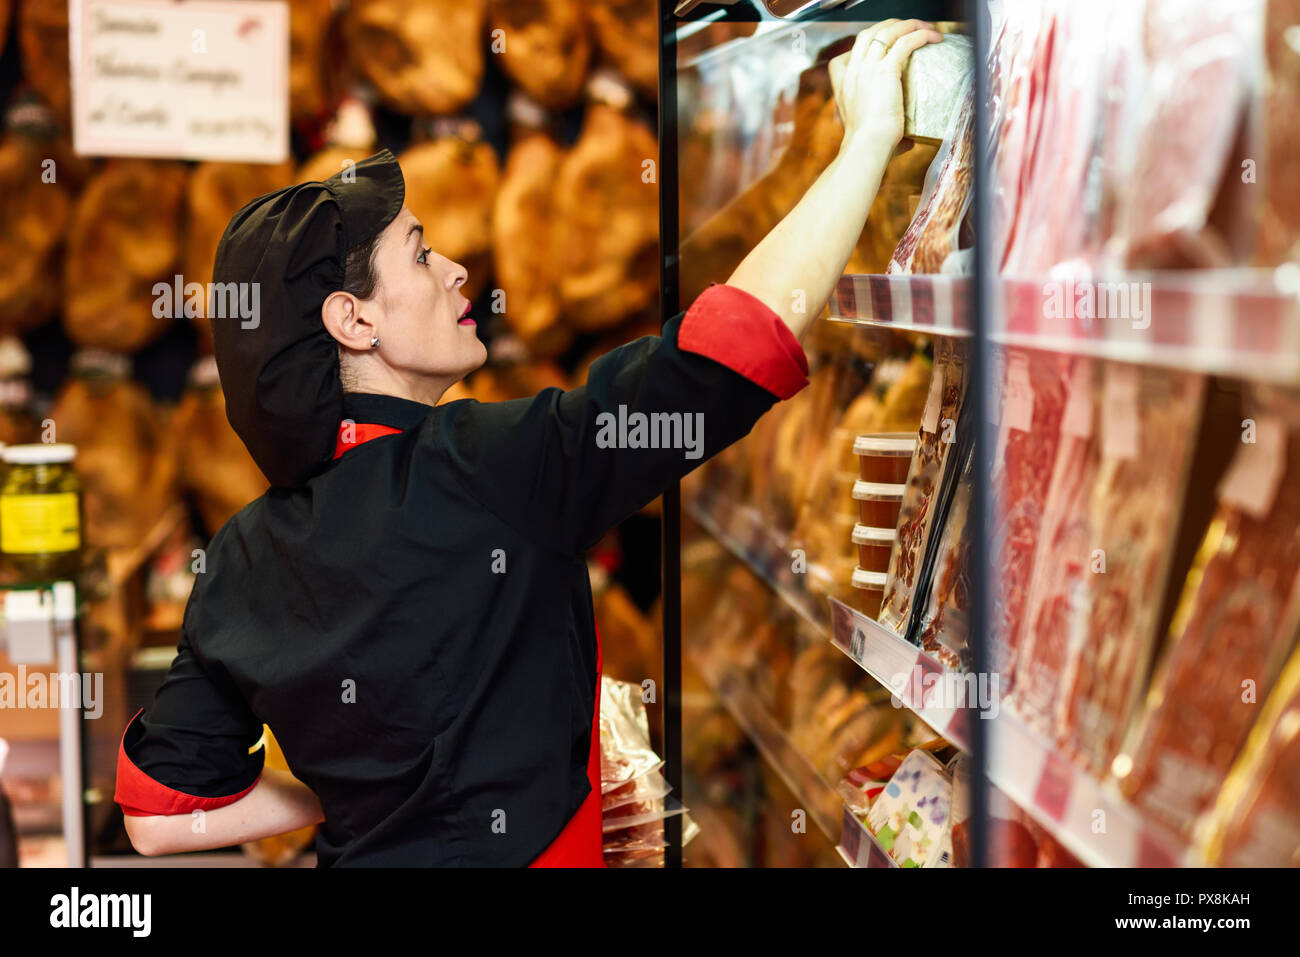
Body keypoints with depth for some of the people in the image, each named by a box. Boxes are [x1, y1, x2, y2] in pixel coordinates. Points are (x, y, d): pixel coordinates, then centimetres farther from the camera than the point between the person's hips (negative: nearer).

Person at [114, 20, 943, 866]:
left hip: (363, 855, 6)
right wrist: (871, 133, -15)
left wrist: (361, 795, 10)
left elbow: (160, 815, 2)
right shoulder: (483, 471, -21)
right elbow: (744, 342, -24)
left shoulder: (241, 558, -2)